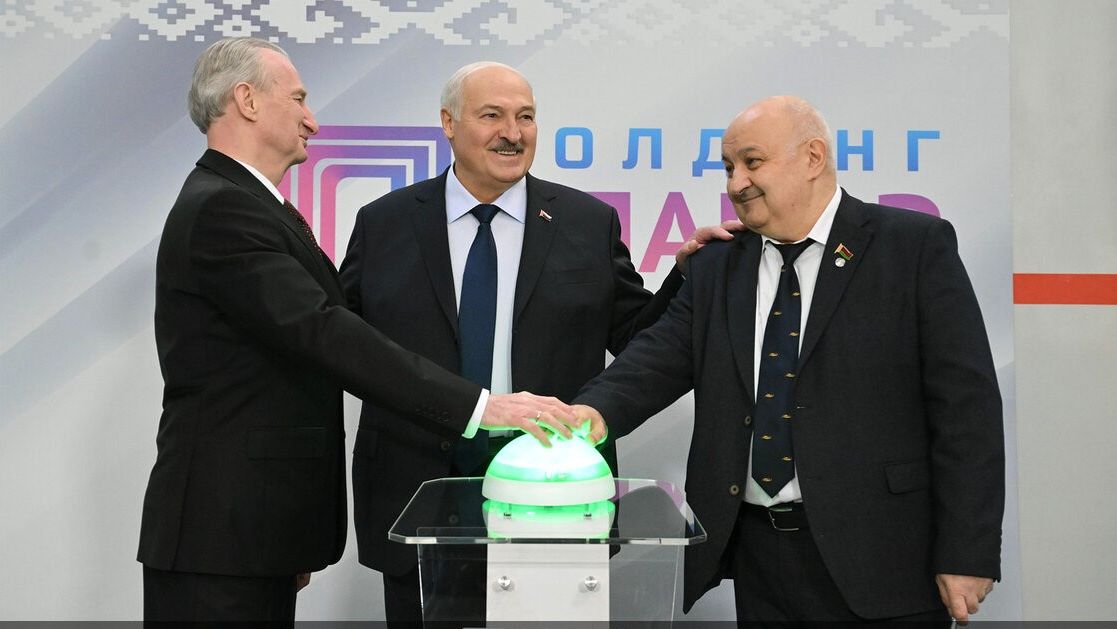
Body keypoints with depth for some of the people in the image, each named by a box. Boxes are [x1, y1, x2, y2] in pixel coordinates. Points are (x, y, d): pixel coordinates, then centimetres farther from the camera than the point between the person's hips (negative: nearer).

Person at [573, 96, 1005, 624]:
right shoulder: (715, 269, 13)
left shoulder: (917, 247, -3)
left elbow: (966, 404, -7)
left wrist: (967, 555, -11)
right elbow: (659, 358, 0)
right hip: (758, 558, 4)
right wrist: (595, 410, -22)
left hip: (879, 562, -4)